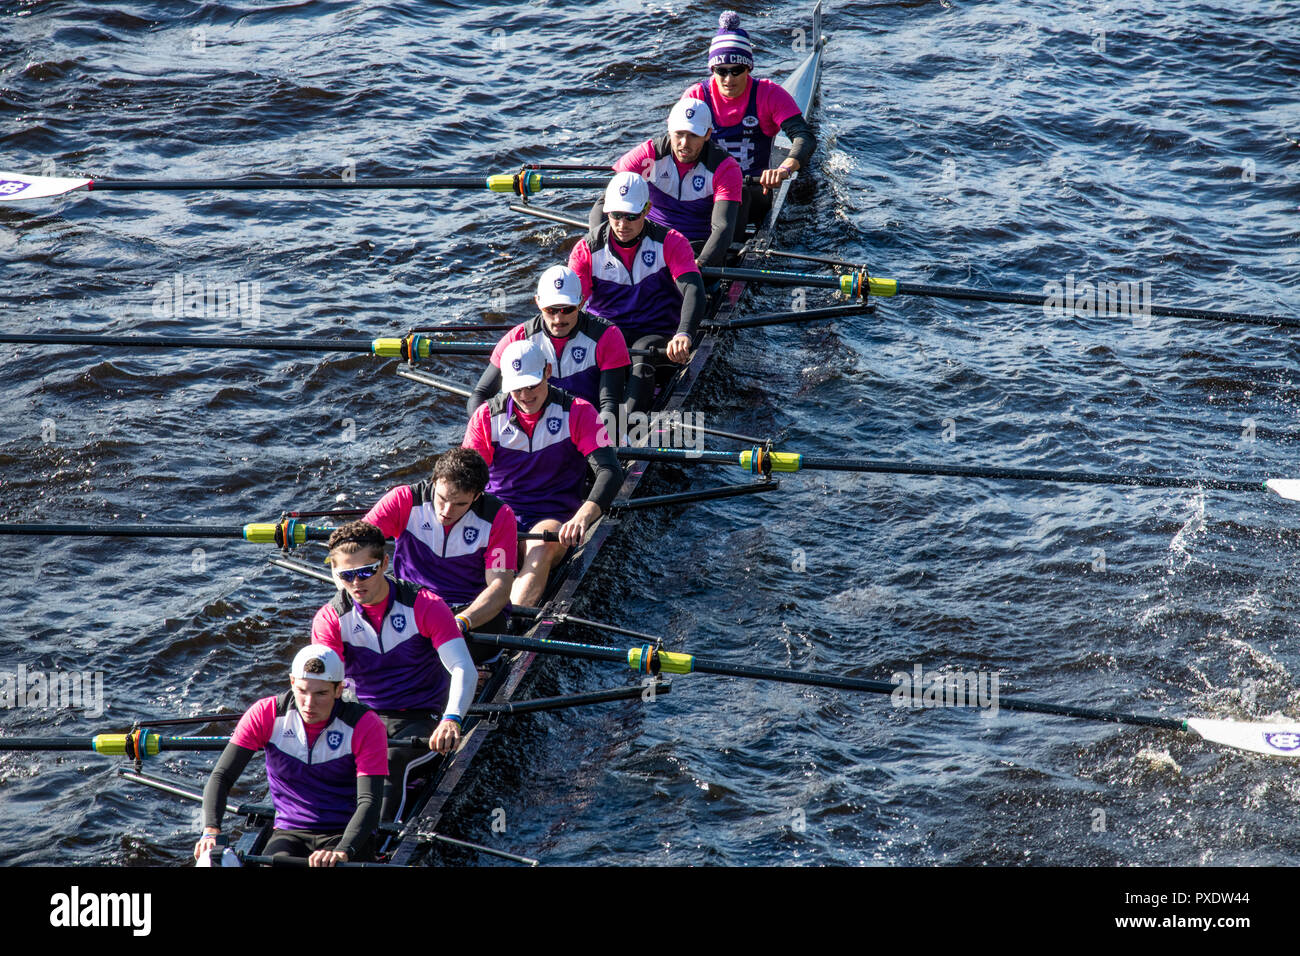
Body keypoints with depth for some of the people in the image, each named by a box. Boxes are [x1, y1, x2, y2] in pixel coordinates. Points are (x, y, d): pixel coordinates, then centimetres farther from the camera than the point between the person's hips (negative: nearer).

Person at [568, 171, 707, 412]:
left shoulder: (670, 242, -3)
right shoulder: (587, 249, 3)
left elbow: (693, 290, -17)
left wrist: (684, 335, -38)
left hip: (657, 332, -2)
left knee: (643, 363, -37)